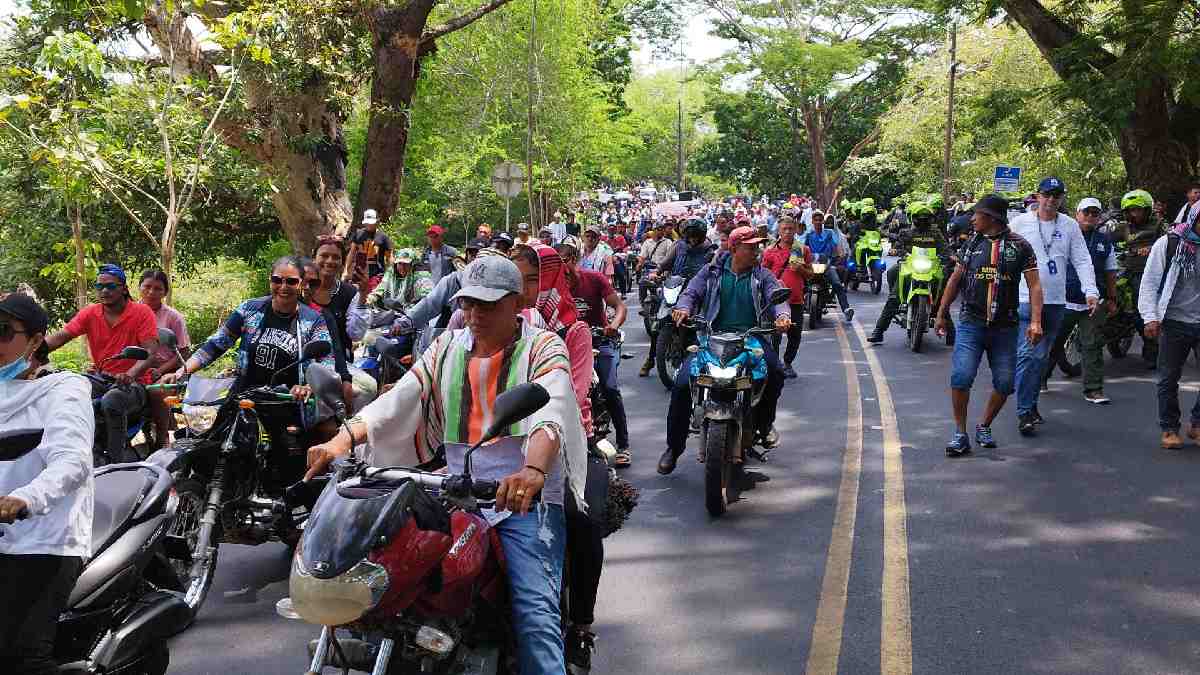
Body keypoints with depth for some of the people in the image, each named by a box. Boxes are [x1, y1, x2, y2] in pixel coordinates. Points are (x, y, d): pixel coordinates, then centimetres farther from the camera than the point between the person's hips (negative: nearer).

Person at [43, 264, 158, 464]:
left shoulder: (142, 313, -3)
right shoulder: (90, 313, 10)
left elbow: (150, 352, -14)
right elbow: (60, 337, -2)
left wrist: (130, 374, -34)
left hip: (134, 383, -5)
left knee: (110, 401, -36)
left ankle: (119, 458, -25)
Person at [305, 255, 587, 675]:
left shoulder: (543, 348, 0)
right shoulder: (447, 348, 15)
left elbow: (551, 415, -20)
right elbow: (397, 402, 5)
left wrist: (532, 471, -40)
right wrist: (343, 440, -13)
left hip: (526, 496, -4)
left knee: (535, 613, -19)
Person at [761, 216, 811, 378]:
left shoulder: (803, 250, 7)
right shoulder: (770, 251, 3)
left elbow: (810, 273, 13)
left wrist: (800, 269, -8)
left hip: (796, 299, 2)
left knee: (795, 335, 7)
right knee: (776, 334, -4)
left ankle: (787, 363, 25)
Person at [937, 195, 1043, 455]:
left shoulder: (1019, 245, 0)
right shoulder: (972, 243, 9)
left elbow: (1034, 284, -4)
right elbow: (955, 280, 16)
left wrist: (1035, 321, -15)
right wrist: (941, 314, 16)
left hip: (1004, 327, -1)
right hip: (971, 323, 1)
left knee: (1005, 383, 2)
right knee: (961, 377, -12)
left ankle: (984, 427, 25)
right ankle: (960, 434, -1)